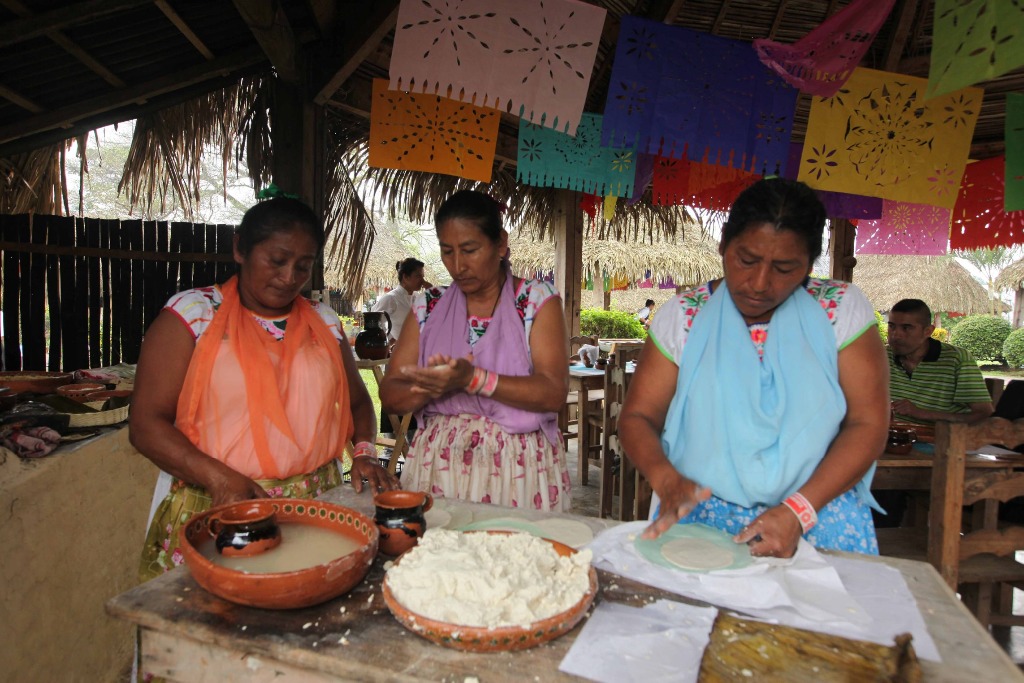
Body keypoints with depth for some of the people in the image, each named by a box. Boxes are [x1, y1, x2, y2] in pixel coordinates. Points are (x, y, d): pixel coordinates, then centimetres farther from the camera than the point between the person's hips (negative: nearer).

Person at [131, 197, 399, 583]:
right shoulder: (192, 313, -3)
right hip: (217, 511, -3)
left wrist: (364, 452, 1)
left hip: (316, 510, 3)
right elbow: (146, 423, -6)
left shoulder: (324, 323, 9)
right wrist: (218, 477, -20)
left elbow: (356, 400, 20)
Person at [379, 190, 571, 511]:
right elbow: (390, 394, 3)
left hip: (517, 470, -2)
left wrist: (473, 379, -26)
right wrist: (433, 387, -18)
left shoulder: (537, 299, -3)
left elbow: (554, 393, -14)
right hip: (437, 467, 3)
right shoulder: (428, 306, 6)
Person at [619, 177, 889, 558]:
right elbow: (637, 416, 2)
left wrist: (798, 511, -13)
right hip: (700, 518, -1)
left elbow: (868, 424, 0)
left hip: (818, 520, 2)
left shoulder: (842, 309, 2)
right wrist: (668, 481, -18)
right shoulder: (683, 316, 2)